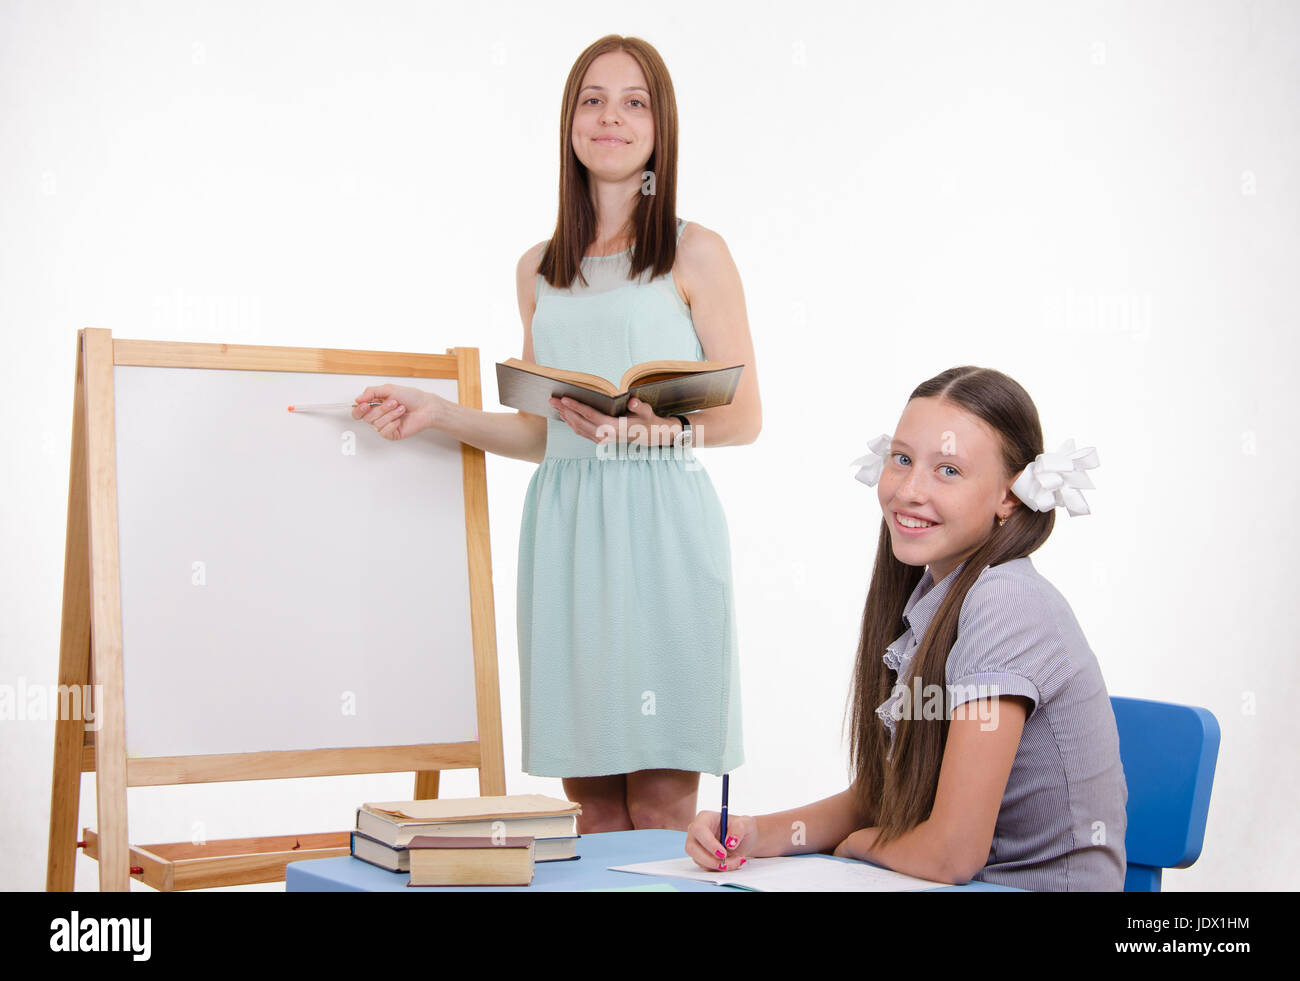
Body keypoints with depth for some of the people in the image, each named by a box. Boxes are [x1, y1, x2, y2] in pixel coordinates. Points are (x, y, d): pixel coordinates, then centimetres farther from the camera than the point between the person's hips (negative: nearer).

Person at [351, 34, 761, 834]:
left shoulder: (696, 254, 3)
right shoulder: (540, 272, 16)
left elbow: (744, 417, -1)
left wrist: (650, 425, -17)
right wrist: (438, 413, 5)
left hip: (659, 528, -4)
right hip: (564, 527, 4)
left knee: (661, 802, -5)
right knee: (590, 795, 4)